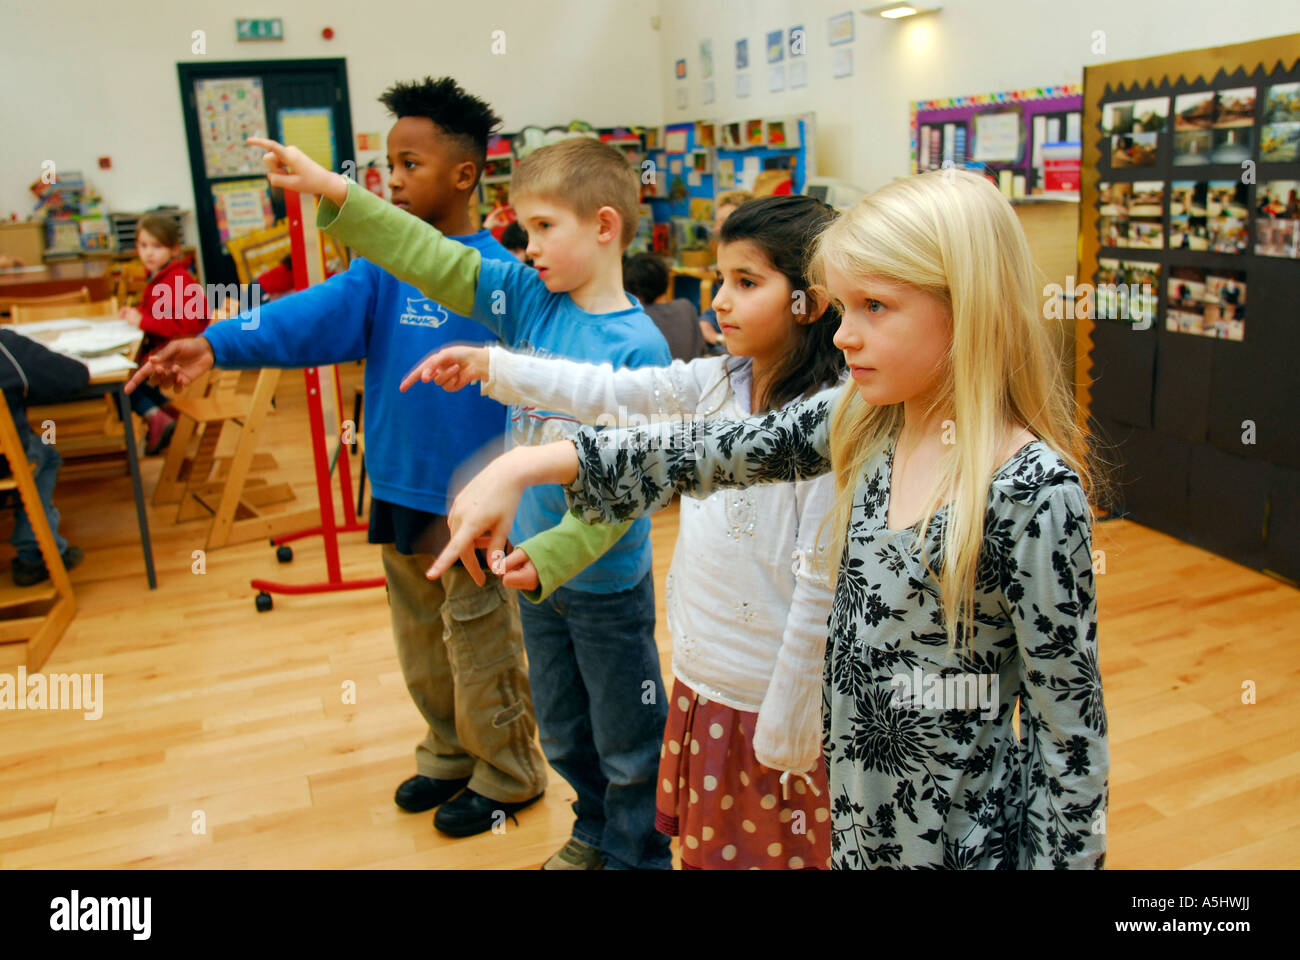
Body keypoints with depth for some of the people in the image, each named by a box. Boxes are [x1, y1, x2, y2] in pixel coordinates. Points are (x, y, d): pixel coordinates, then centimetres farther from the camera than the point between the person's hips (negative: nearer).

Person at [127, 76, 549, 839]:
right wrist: (220, 344, -26)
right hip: (399, 492, 7)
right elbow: (316, 314, -11)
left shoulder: (499, 276, -14)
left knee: (483, 645, 9)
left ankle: (508, 776, 31)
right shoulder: (385, 266, 3)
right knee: (420, 642, 21)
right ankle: (451, 753, 43)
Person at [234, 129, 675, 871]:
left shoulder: (640, 346, -21)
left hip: (608, 582, -6)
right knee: (562, 732, 25)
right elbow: (436, 262, -6)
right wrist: (332, 191, -11)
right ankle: (596, 831, 49)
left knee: (629, 744, 13)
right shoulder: (530, 299, -3)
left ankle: (637, 854, 38)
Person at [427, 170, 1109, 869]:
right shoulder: (861, 422, -6)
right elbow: (708, 453, -7)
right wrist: (524, 465, -12)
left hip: (957, 834, -6)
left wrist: (1066, 856, -10)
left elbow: (1068, 713, -18)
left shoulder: (1035, 489, -25)